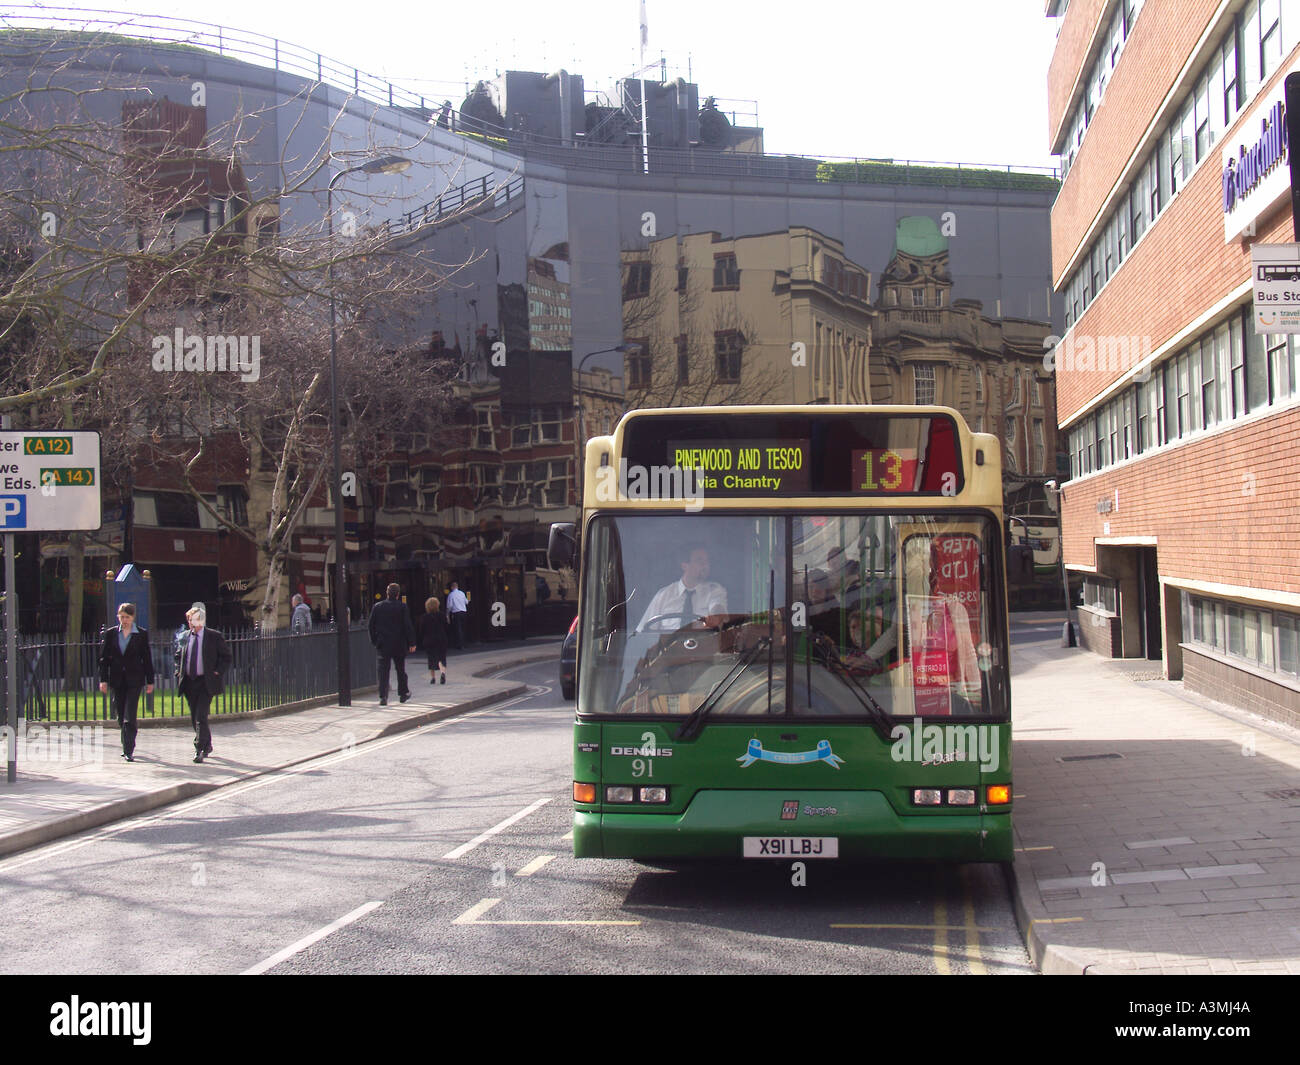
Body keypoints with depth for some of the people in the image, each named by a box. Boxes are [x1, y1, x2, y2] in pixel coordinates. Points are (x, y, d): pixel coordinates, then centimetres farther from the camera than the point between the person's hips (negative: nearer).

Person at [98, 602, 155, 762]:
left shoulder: (142, 635, 0)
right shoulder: (111, 633, 5)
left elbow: (147, 659, 3)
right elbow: (104, 657, 6)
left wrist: (150, 681, 2)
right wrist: (103, 679, 0)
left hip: (134, 680, -3)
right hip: (117, 680, 3)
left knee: (129, 717, -11)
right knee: (121, 717, 11)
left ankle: (129, 750, -12)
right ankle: (127, 747, 26)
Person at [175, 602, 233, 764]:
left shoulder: (214, 636, -4)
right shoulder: (185, 637, 8)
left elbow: (227, 657, 1)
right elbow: (178, 655, 24)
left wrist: (217, 672, -9)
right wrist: (179, 671, 9)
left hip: (206, 683, -5)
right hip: (189, 683, 5)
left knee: (201, 716, -14)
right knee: (194, 718, 12)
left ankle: (199, 750, -14)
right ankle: (207, 745, 30)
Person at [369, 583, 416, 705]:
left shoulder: (377, 607, 1)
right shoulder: (402, 607, -7)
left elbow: (371, 625, 5)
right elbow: (408, 626, -7)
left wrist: (374, 640, 13)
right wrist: (411, 642, -1)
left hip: (383, 644, 1)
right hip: (399, 644, -1)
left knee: (383, 670, 1)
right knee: (401, 669, 15)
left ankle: (383, 697, -9)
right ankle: (403, 693, 26)